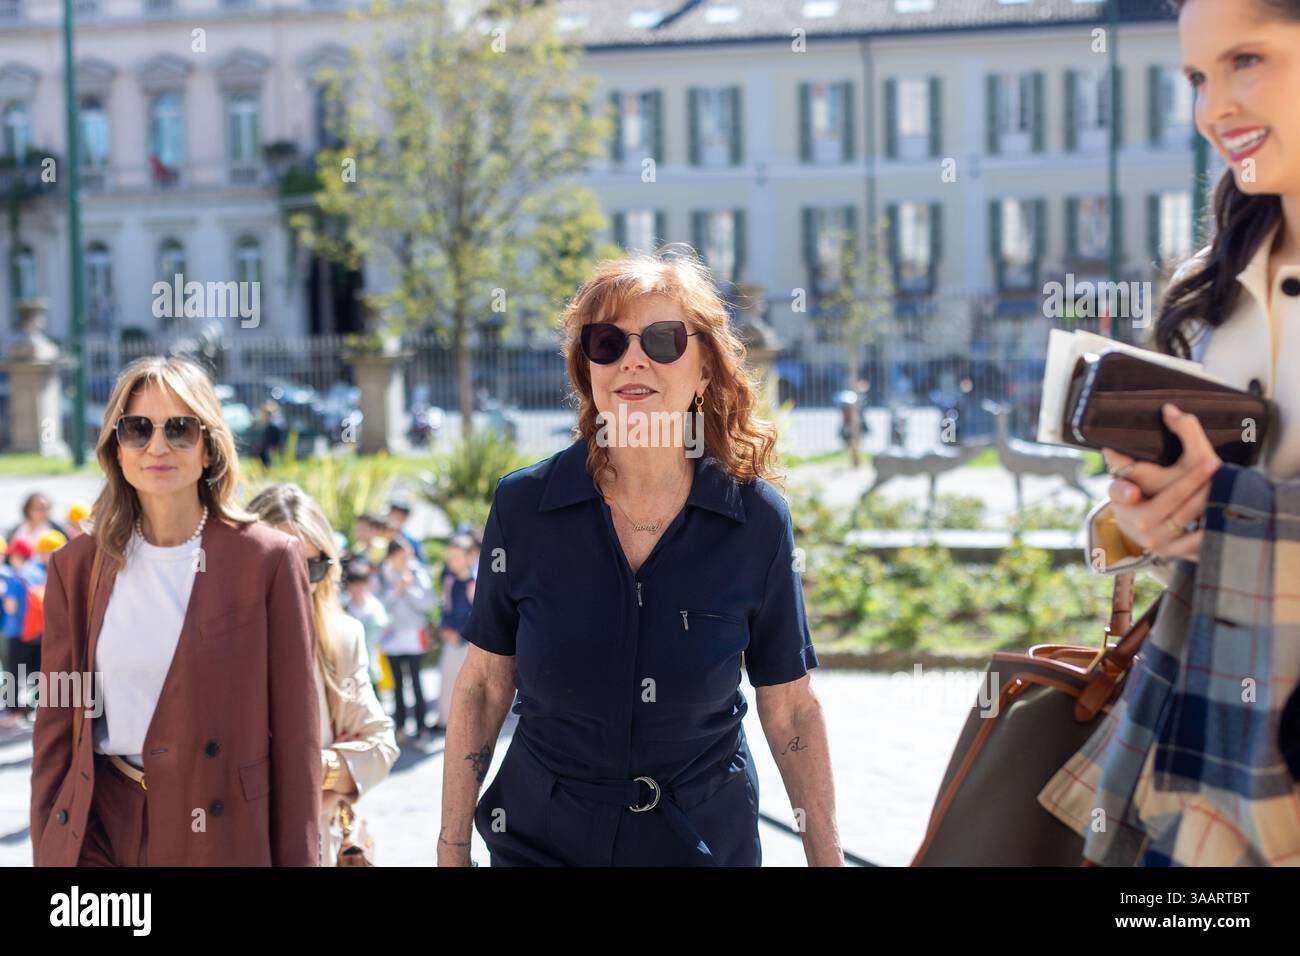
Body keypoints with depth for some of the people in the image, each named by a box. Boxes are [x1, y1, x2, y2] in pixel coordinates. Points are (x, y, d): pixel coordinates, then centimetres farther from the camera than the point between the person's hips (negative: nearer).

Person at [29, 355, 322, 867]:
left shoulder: (268, 559, -5)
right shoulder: (77, 566, 5)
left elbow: (295, 730, -4)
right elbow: (56, 722, 8)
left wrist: (297, 857, -6)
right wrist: (46, 849, 3)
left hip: (220, 831, -2)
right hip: (96, 829, 2)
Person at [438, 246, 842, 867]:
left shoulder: (758, 520, -9)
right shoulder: (522, 505, -9)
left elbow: (791, 708, -3)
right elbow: (484, 683, -3)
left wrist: (828, 857, -5)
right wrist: (452, 849, -4)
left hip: (707, 839, 0)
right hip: (541, 838, 0)